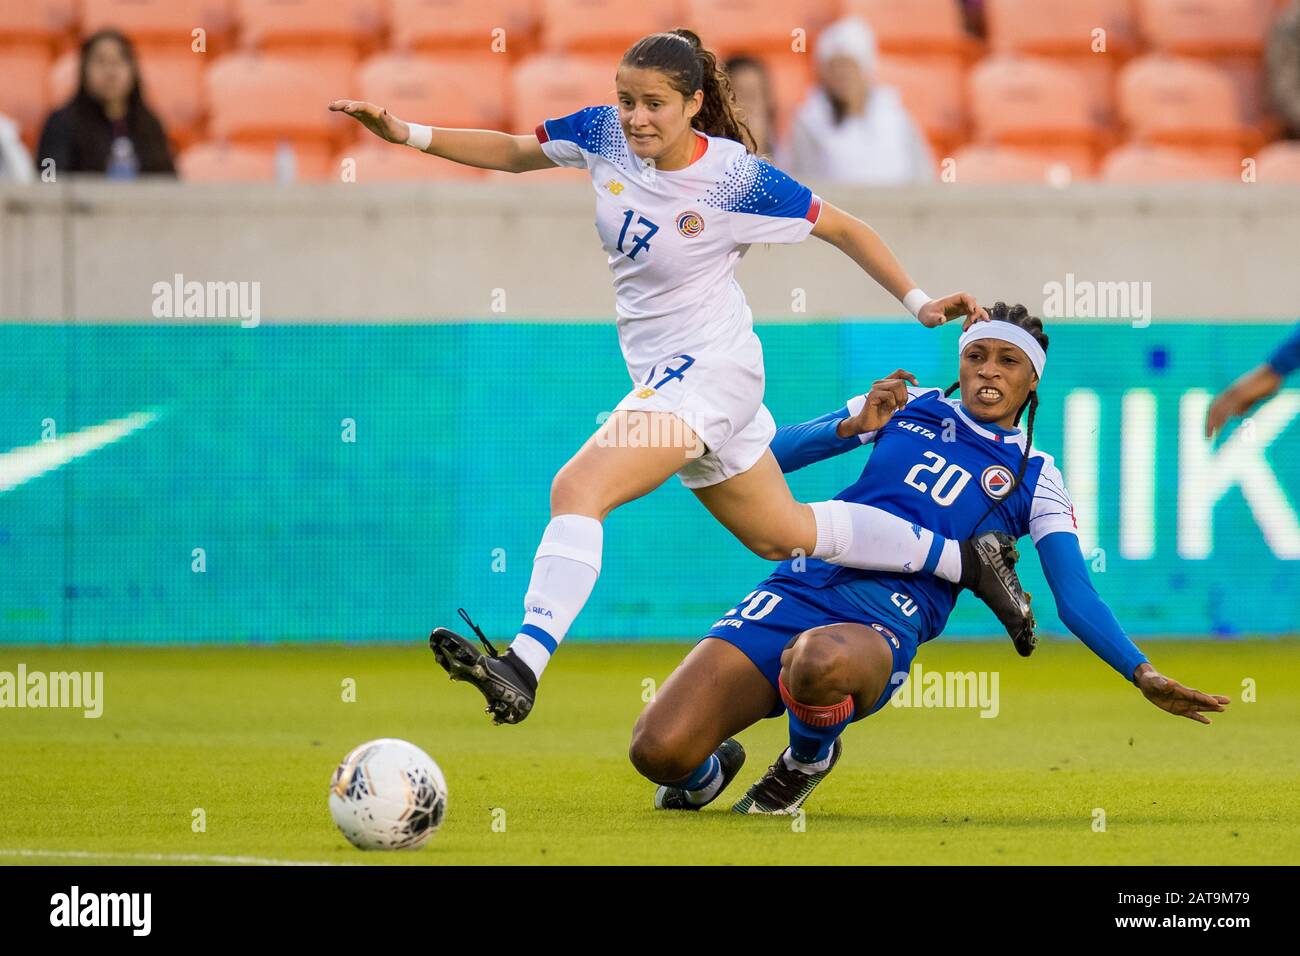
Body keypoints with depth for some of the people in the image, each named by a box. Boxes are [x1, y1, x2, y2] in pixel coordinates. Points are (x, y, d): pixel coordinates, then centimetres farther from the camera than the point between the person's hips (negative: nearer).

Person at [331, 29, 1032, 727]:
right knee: (783, 536, 23)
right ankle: (965, 559, 38)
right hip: (663, 375, 8)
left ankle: (521, 669, -38)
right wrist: (404, 133, 2)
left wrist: (918, 303, -6)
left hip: (710, 369, -8)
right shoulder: (604, 135, -4)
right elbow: (511, 153, 11)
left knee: (577, 488, -26)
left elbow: (843, 229, -7)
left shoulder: (737, 181, -20)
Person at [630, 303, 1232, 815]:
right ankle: (708, 772, 20)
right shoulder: (906, 405, 15)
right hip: (798, 589, 2)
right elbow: (771, 455, 16)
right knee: (658, 751, -20)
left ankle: (808, 760, -7)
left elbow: (1076, 597, 5)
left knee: (822, 660, -44)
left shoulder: (1033, 479, 11)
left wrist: (1143, 675, -8)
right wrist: (853, 428, -1)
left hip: (883, 629, -2)